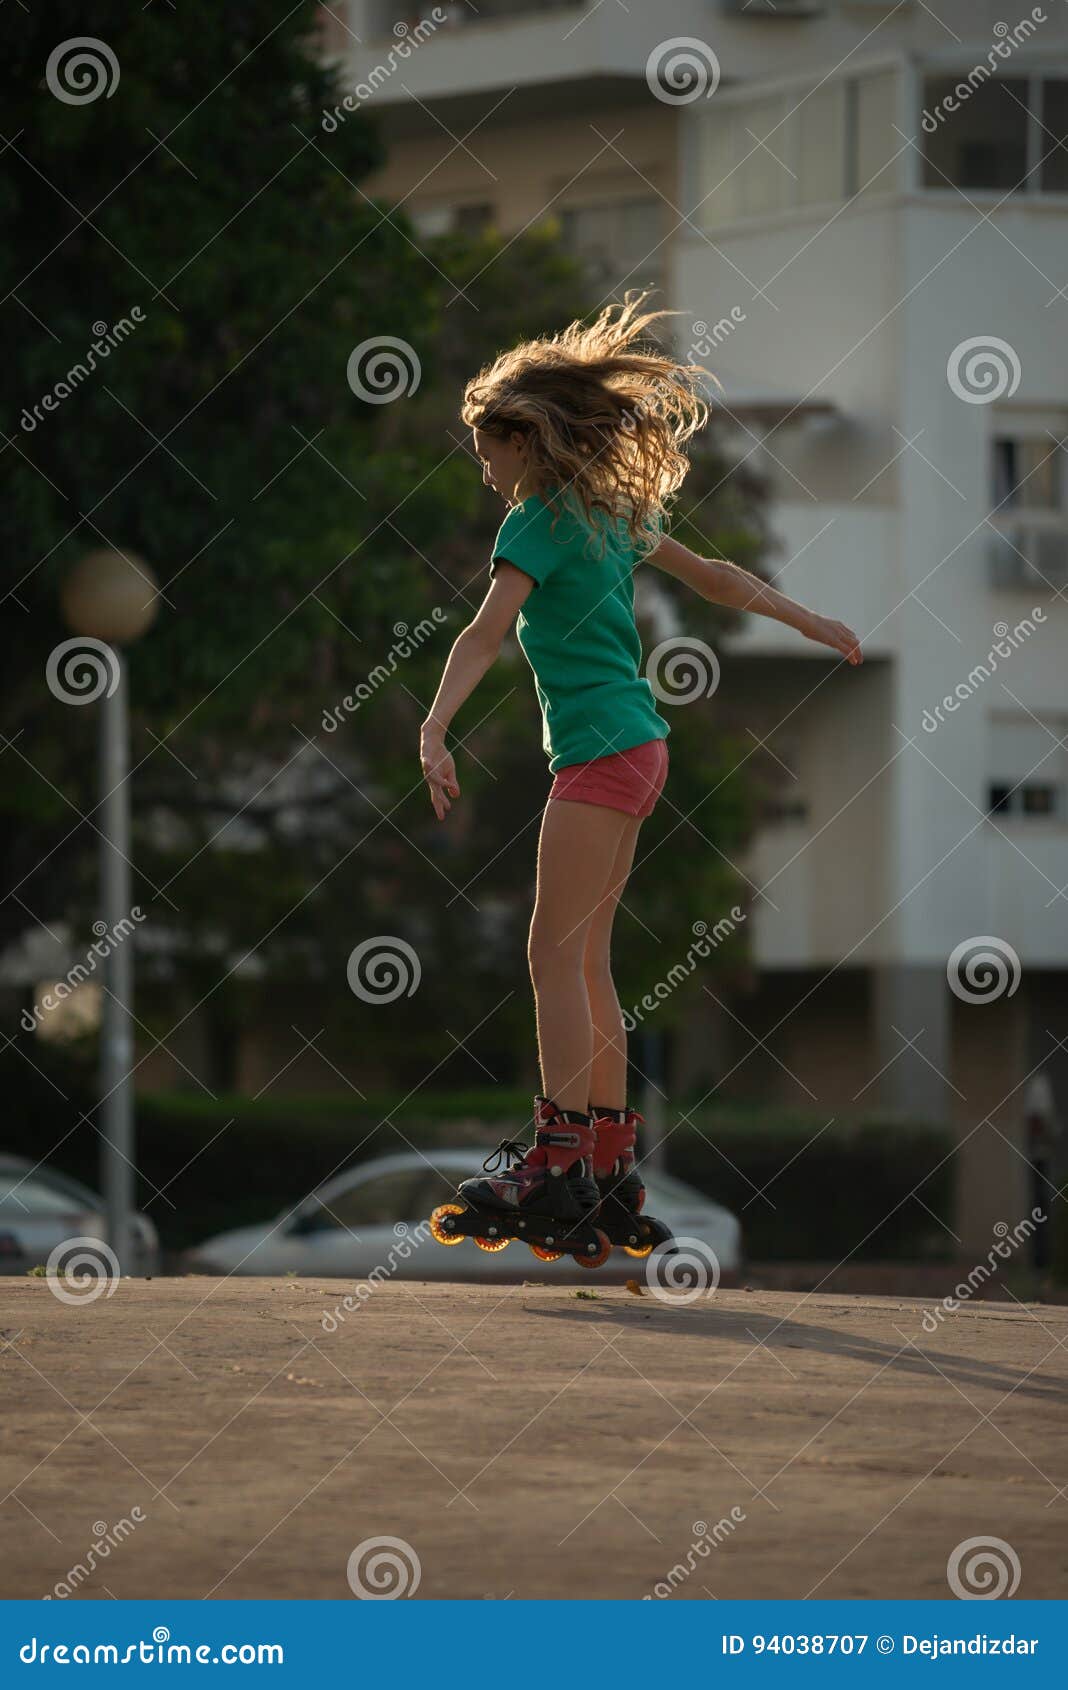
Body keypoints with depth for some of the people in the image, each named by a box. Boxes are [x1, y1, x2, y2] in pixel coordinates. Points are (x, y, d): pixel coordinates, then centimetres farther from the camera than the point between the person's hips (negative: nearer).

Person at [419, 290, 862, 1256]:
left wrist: (434, 730, -33)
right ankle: (611, 1162, 8)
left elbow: (487, 632, -23)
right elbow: (714, 577, 26)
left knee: (558, 953, -11)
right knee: (588, 960, 9)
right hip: (635, 750, 9)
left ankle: (558, 1158, -17)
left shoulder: (536, 525, -9)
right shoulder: (611, 514, 16)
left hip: (601, 751, -9)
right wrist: (810, 624, 40)